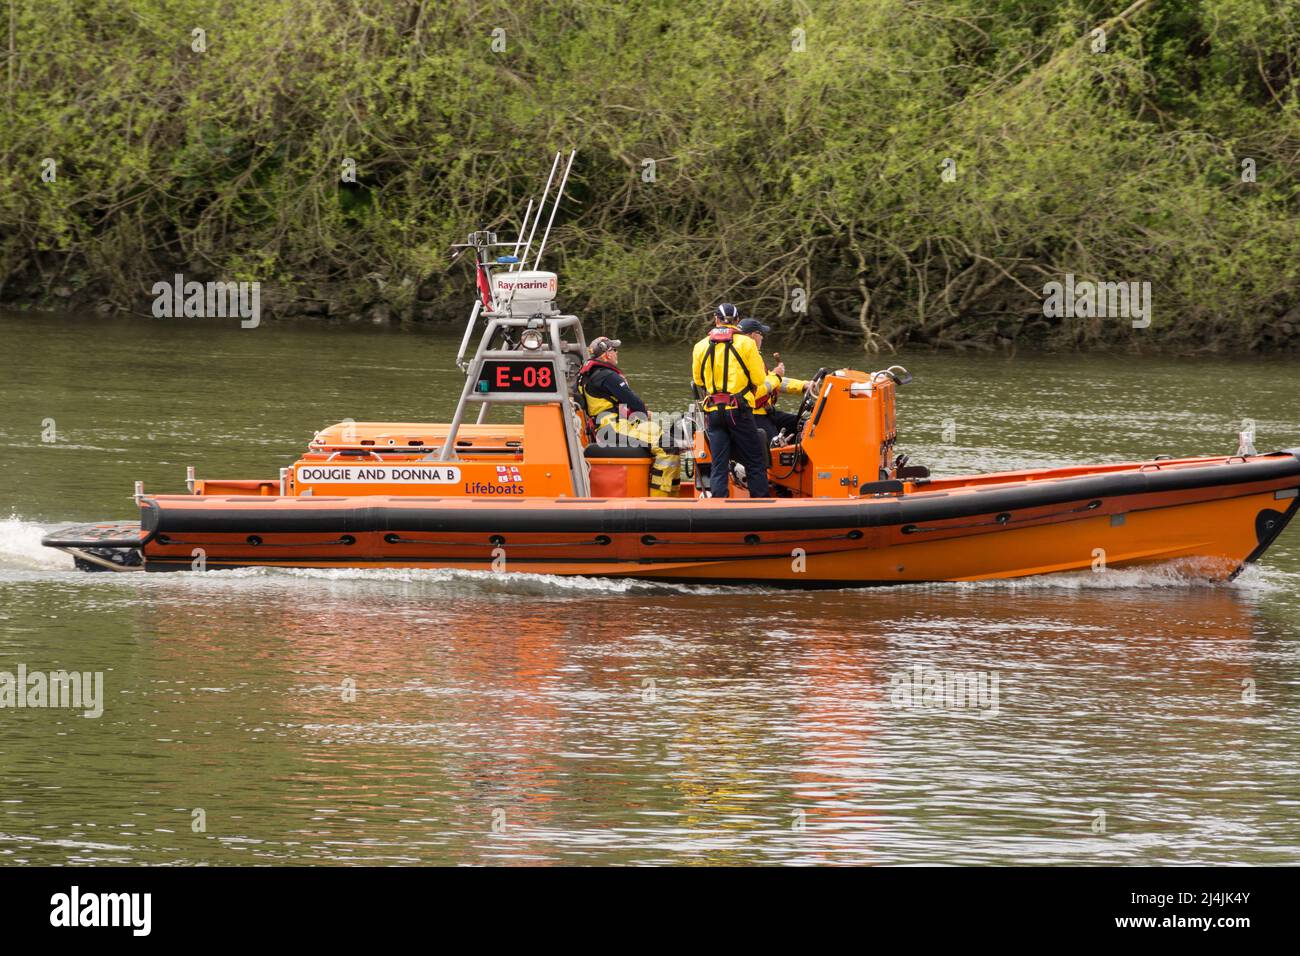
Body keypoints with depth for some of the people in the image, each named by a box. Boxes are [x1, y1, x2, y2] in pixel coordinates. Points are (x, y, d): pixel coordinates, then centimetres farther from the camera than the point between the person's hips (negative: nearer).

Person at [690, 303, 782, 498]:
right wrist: (775, 377, 21)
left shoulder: (700, 346, 6)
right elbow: (759, 380, 0)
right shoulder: (746, 343, -2)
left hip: (713, 411, 3)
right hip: (739, 412, -3)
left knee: (718, 465, 5)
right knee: (755, 463, 5)